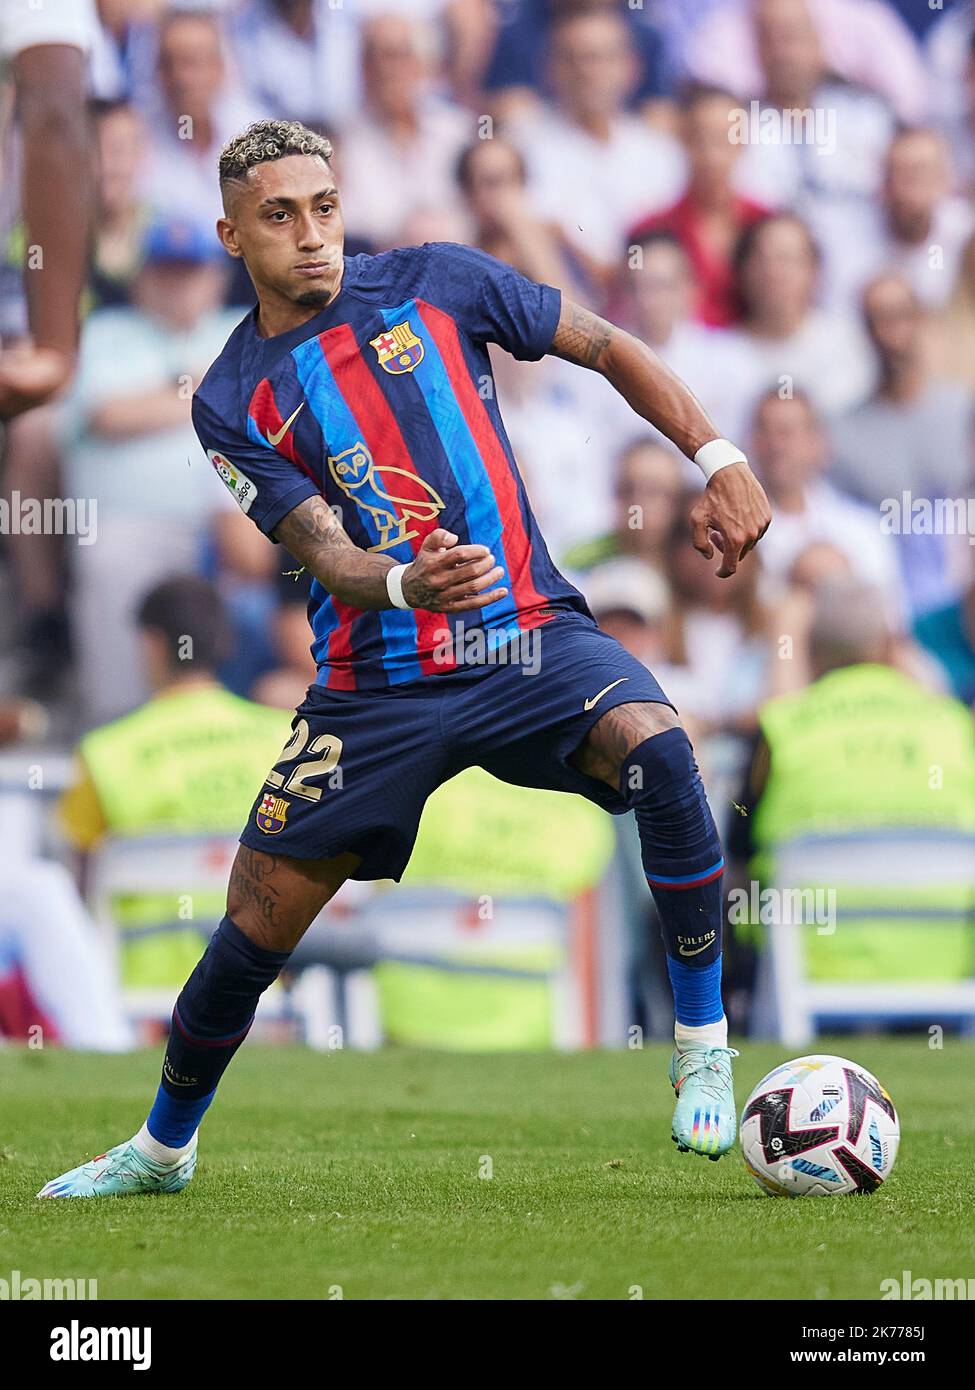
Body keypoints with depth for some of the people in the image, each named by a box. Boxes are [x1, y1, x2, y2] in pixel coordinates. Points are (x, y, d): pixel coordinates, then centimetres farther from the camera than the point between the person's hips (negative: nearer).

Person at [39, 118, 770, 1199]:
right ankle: (163, 1148, 30)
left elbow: (607, 348, 11)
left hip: (531, 638, -1)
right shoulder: (233, 400, 1)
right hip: (377, 683, 1)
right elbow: (324, 555, -10)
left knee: (652, 744, -33)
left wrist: (718, 461, 1)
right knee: (253, 932, 3)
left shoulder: (434, 283, 2)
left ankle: (703, 1045, -16)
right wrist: (406, 585, -32)